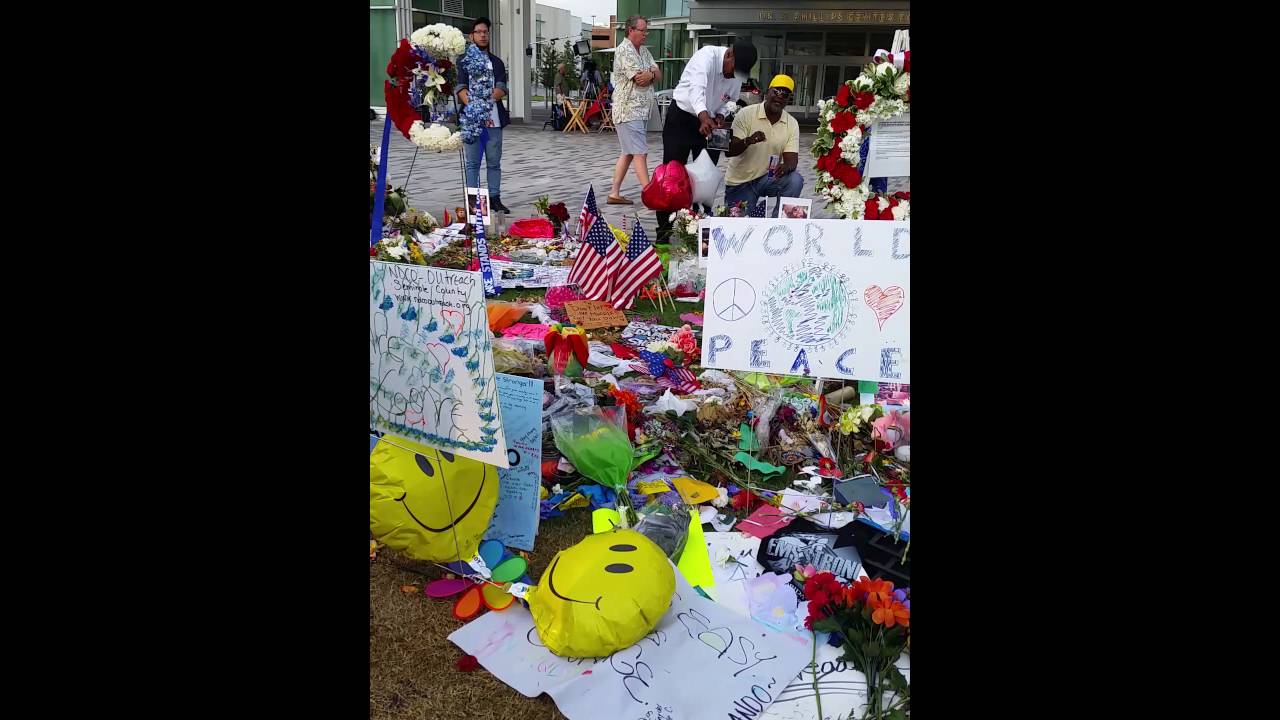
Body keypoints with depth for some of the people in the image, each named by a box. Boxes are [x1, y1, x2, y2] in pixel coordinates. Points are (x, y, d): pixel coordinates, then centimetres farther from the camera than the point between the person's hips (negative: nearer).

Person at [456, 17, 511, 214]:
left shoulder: (497, 62, 15)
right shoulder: (463, 61, 7)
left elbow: (501, 89, 1)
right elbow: (461, 88, -6)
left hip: (494, 119, 2)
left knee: (494, 162, 5)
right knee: (473, 163, 0)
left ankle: (495, 198, 12)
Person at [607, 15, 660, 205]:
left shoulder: (644, 51, 17)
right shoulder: (625, 50, -11)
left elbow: (659, 75, 8)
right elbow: (640, 80, -18)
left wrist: (650, 74, -13)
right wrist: (652, 74, 1)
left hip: (640, 110, 9)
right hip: (629, 111, -9)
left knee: (628, 153, 11)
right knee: (640, 153, -12)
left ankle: (614, 194, 15)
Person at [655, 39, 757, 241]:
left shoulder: (739, 73, -3)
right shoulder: (707, 56, -24)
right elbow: (697, 88, -40)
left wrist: (720, 115, -9)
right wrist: (704, 117, -57)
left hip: (709, 122, 6)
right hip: (681, 118, -6)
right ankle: (663, 231, 0)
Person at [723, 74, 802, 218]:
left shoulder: (792, 124, -3)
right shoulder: (746, 114, -12)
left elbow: (791, 159, -10)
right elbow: (728, 151, -17)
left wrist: (786, 167, -35)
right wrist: (748, 141, -38)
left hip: (768, 178, 2)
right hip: (740, 182, -2)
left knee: (795, 181, -26)